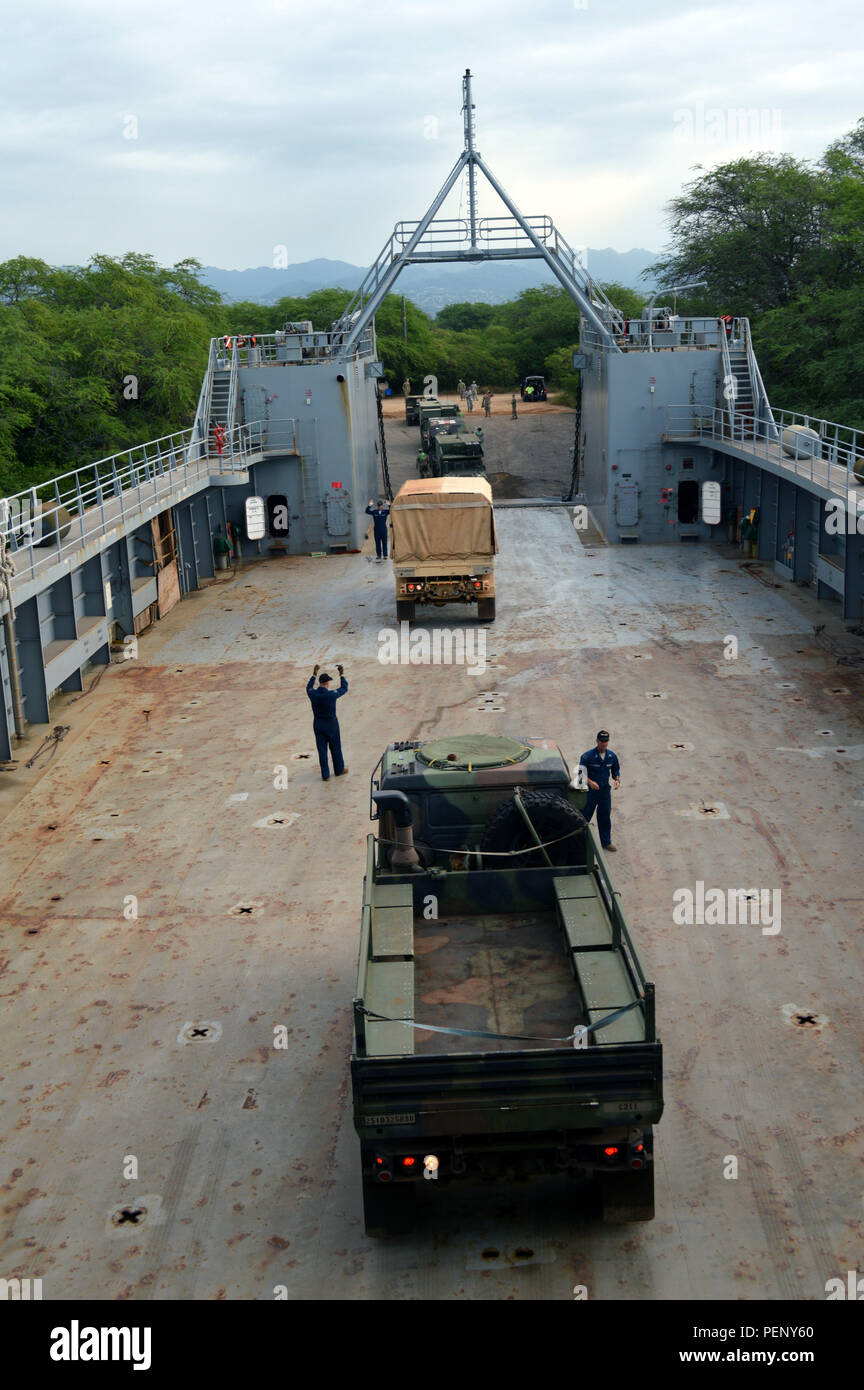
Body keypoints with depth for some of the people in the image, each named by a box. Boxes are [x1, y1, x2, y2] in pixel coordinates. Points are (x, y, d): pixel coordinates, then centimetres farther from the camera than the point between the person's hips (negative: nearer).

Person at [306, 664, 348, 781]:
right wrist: (342, 674, 8)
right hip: (331, 725, -2)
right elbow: (344, 688, -3)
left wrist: (314, 674, 20)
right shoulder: (332, 695, -22)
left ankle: (325, 775, 12)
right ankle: (339, 769, 32)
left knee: (322, 750, 9)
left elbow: (309, 688, 13)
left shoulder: (313, 694, -14)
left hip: (318, 725, 2)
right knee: (335, 747, 16)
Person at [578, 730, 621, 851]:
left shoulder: (611, 756, 2)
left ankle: (606, 842, 26)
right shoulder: (588, 755, -14)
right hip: (590, 791, -4)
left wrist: (617, 780, -6)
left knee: (605, 816, 13)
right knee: (585, 815, 3)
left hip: (605, 790, 4)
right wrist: (590, 782, -28)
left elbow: (616, 770, 14)